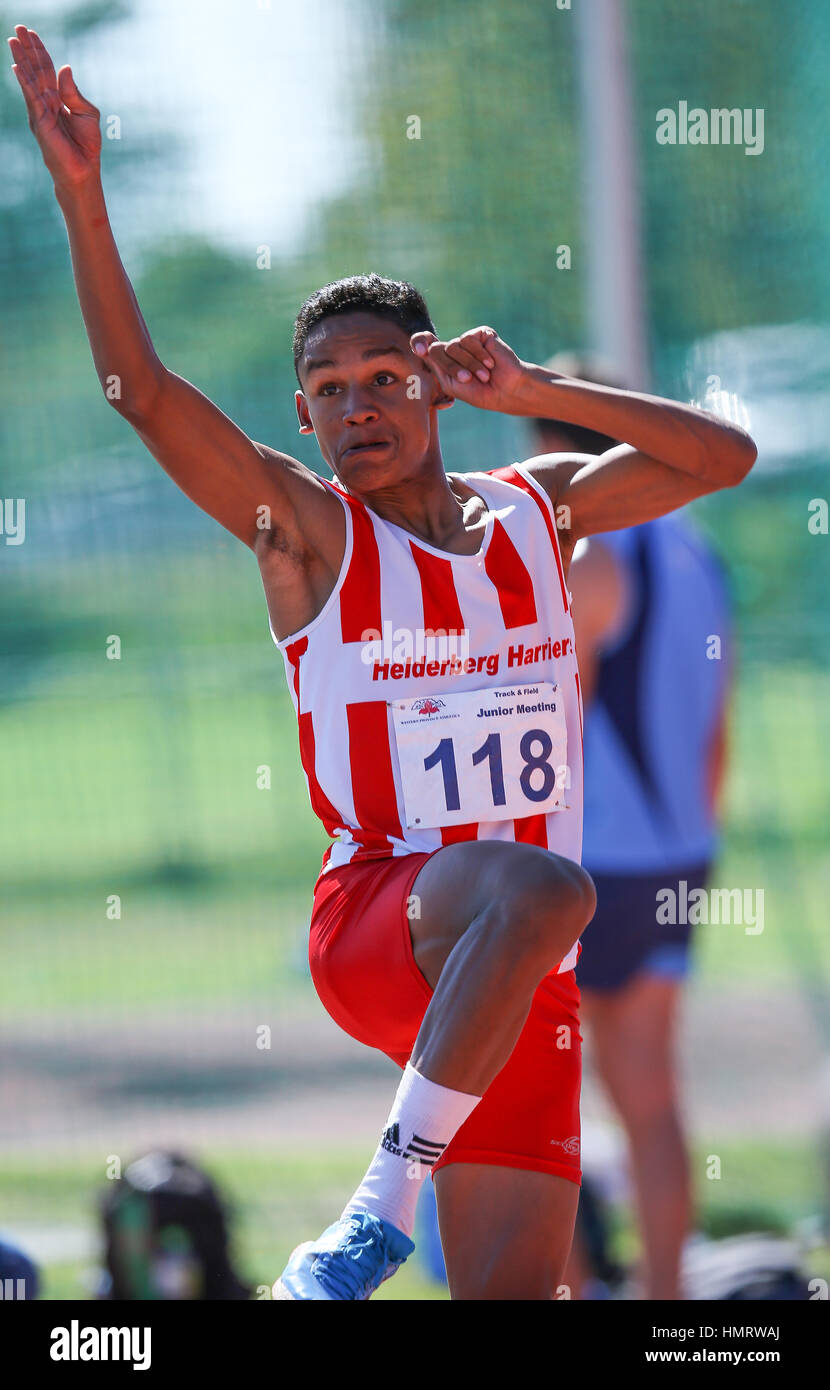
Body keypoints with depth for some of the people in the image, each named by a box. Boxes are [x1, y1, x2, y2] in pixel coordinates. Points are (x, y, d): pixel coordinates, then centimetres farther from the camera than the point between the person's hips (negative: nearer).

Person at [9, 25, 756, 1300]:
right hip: (373, 925, -5)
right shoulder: (311, 529, 1)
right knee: (540, 888, -38)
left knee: (513, 1288, -3)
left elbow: (725, 455, 18)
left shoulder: (536, 510, 14)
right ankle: (387, 1203, -29)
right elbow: (142, 389, -10)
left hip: (521, 980, 5)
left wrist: (536, 393, 8)